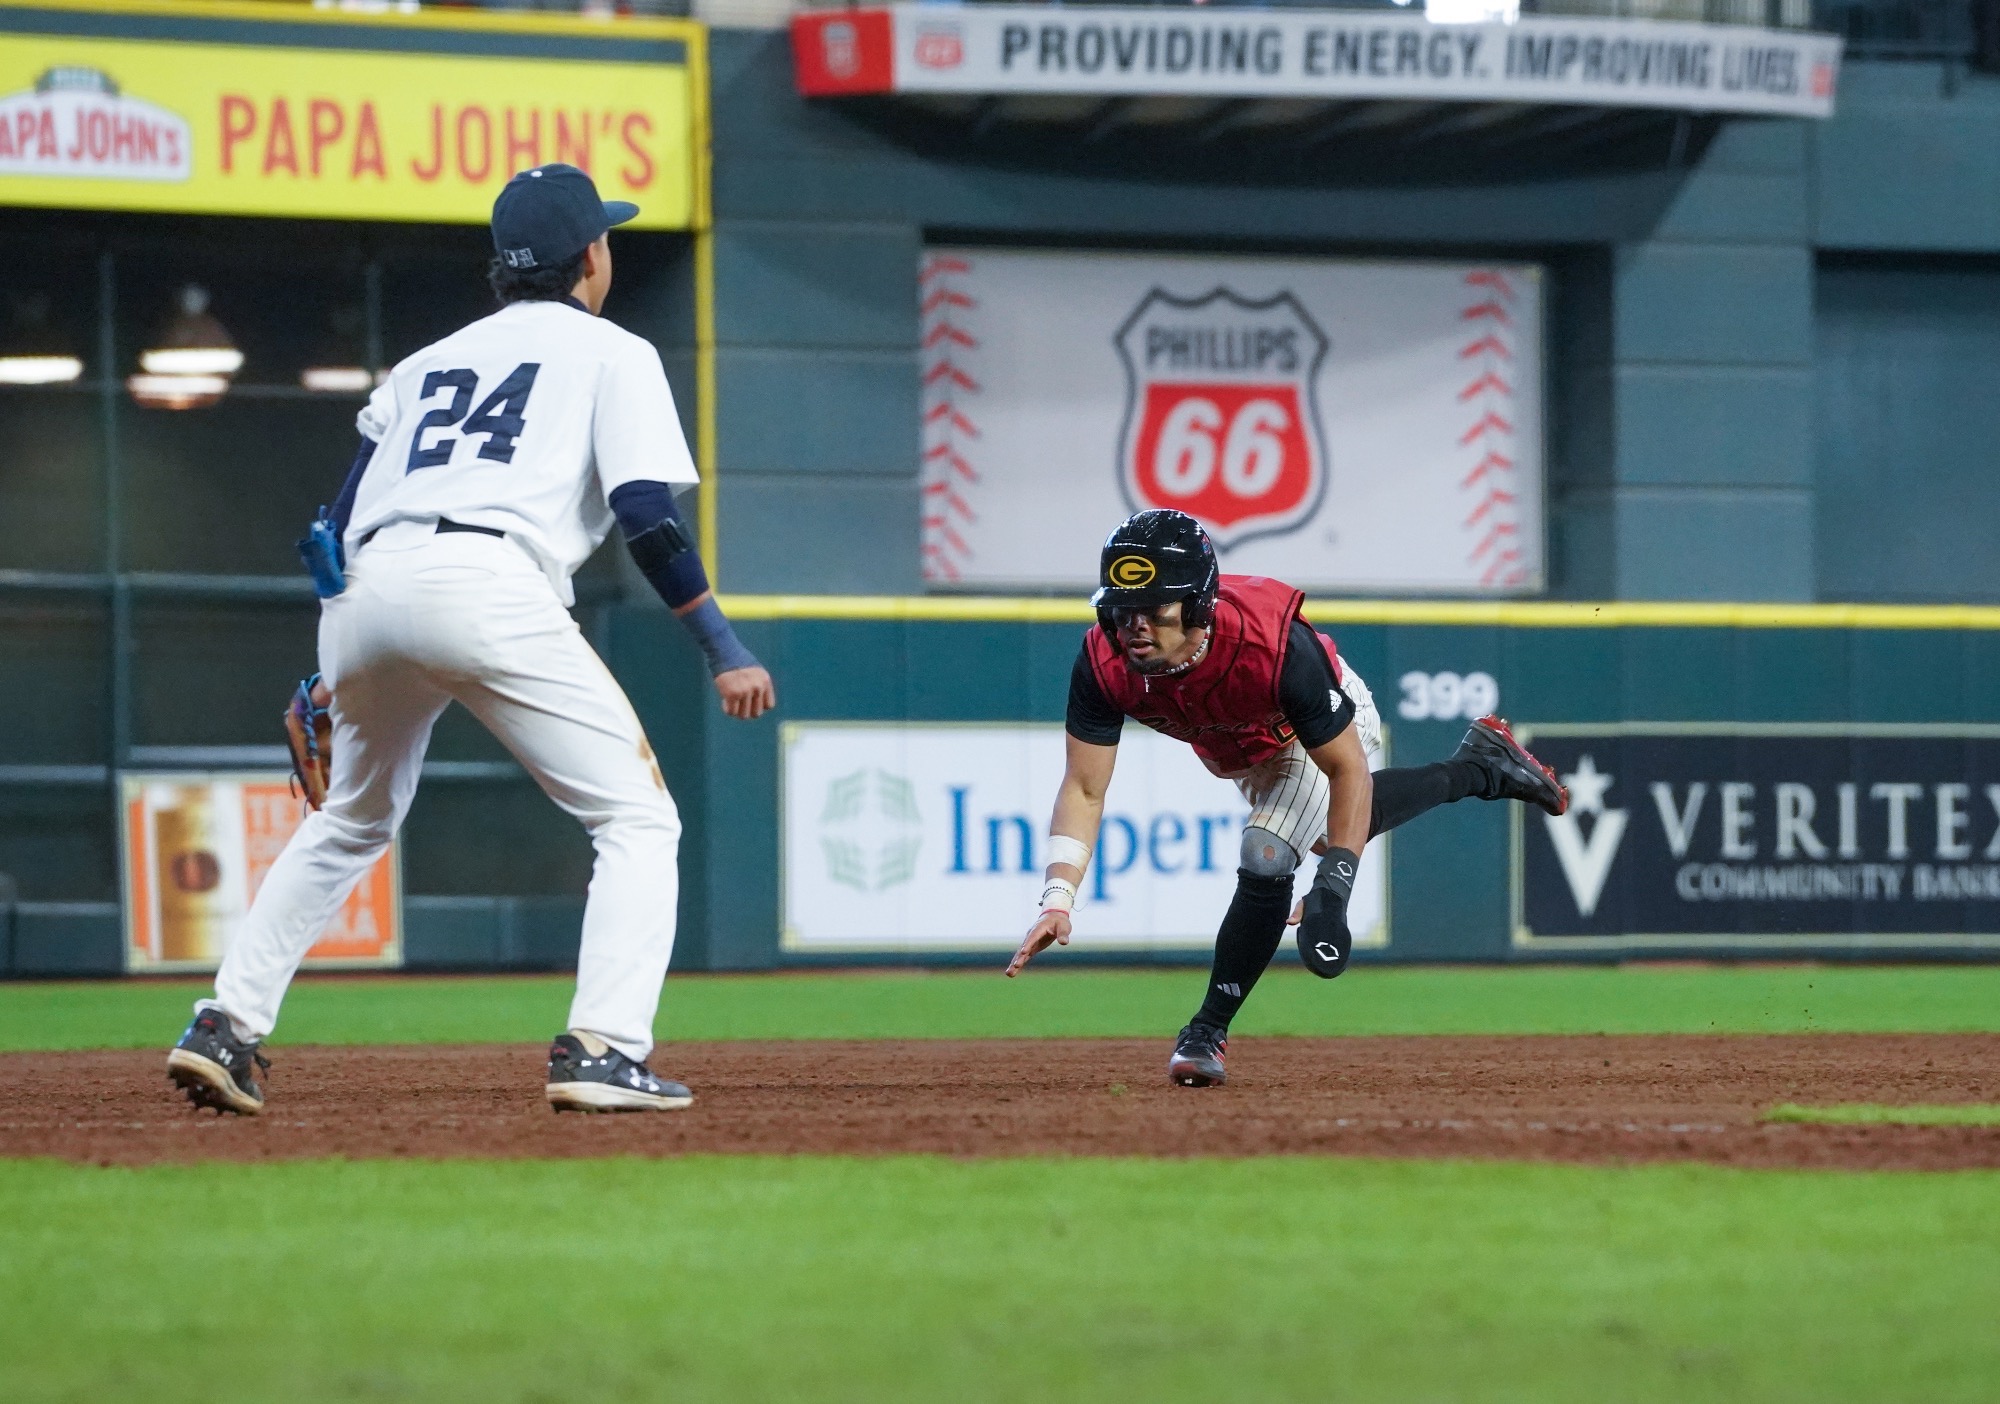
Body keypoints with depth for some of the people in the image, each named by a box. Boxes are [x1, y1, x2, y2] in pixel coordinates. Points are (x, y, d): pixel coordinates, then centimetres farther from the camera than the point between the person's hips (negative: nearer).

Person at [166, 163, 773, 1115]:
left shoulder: (429, 361, 31)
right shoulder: (611, 354, 16)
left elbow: (342, 521, 25)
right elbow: (646, 515, 0)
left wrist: (332, 672, 30)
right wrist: (722, 650, 1)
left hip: (363, 597, 6)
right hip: (488, 587, -6)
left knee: (350, 822, 28)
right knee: (638, 819, 2)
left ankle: (225, 1029, 20)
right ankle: (601, 1052, -16)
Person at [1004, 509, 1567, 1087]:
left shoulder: (1277, 646, -46)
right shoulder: (1105, 664, -37)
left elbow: (1347, 768, -36)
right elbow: (1083, 790, -31)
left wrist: (1334, 886, -44)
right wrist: (1057, 899, -45)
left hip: (1326, 725, -5)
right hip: (1232, 751, 5)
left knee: (1266, 856, -24)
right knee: (1333, 834, 28)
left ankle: (1210, 1029, -6)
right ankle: (1477, 767, 53)